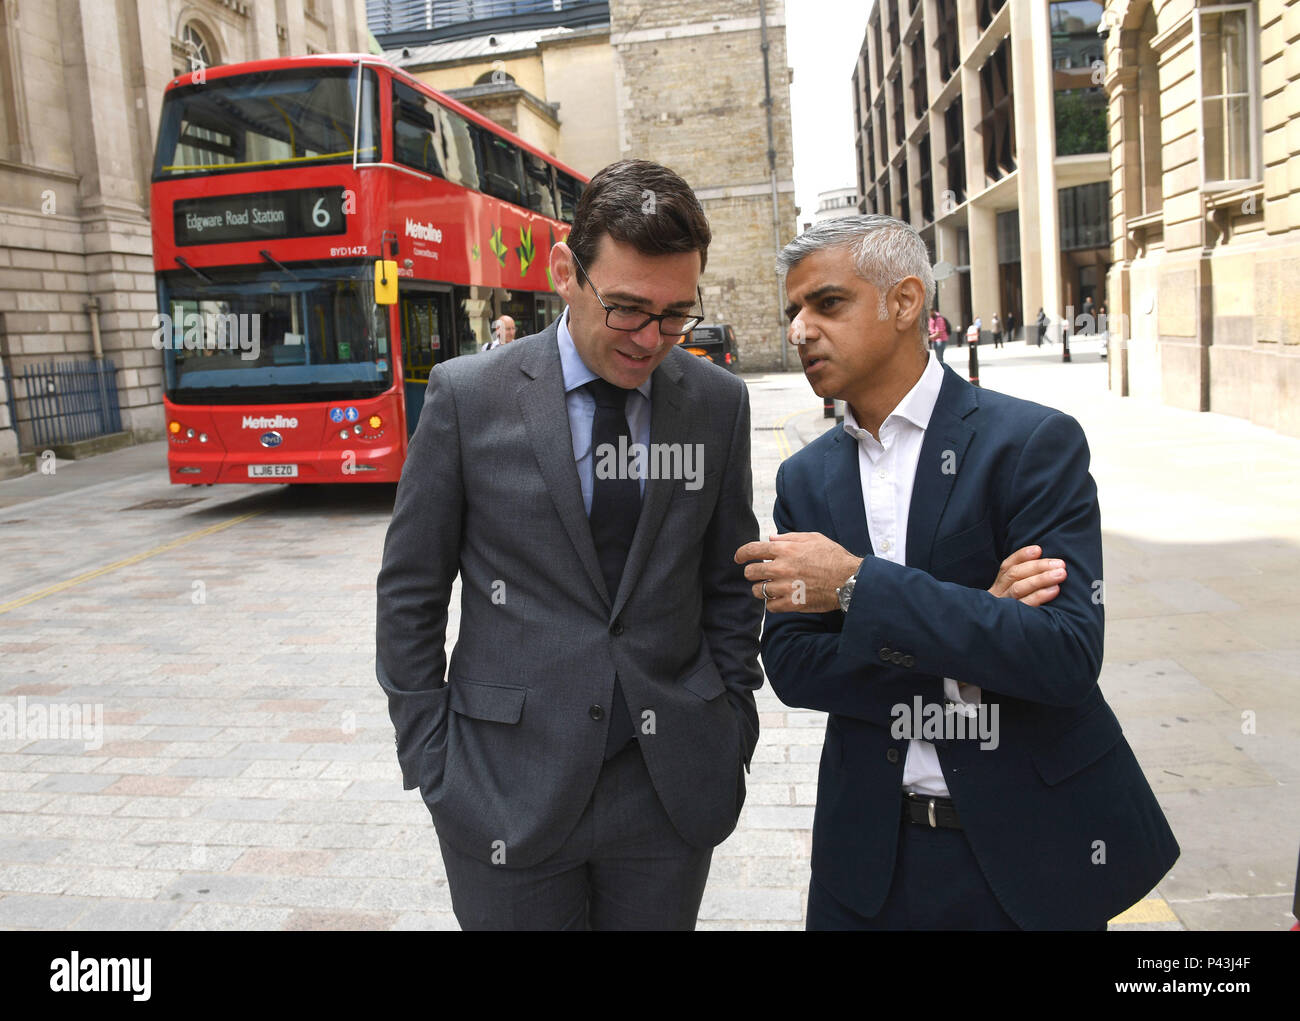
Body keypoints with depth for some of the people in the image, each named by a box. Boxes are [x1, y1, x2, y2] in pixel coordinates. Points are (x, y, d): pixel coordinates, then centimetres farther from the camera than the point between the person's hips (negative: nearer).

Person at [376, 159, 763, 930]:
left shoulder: (719, 402, 0)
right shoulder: (468, 397, -7)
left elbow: (730, 585, 8)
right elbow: (410, 595, -1)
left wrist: (732, 736, 6)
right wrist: (432, 765, -2)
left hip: (673, 790, 2)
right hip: (509, 794, -2)